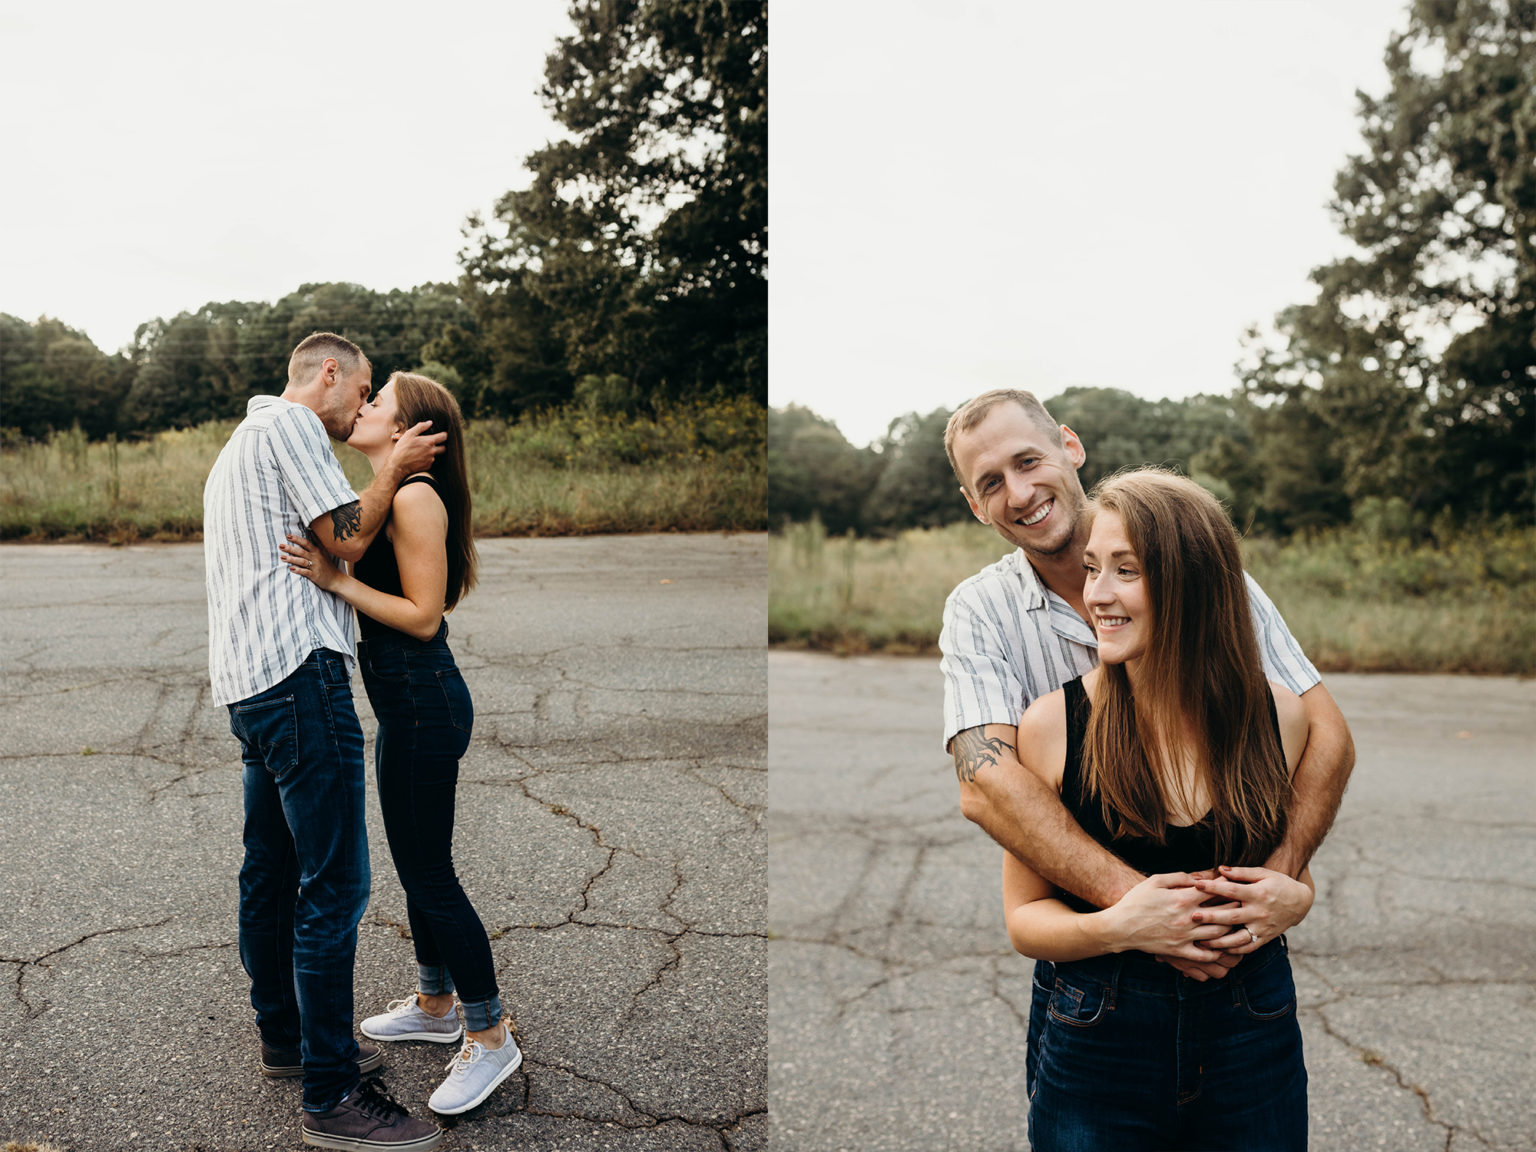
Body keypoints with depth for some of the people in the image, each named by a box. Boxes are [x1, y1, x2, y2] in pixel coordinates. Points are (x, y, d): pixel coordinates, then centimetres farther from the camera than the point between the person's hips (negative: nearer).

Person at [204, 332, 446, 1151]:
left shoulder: (238, 445, 27)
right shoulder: (291, 424, -5)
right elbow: (347, 537, -10)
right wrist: (394, 468, 2)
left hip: (246, 681, 11)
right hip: (298, 667, -11)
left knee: (271, 871, 17)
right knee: (333, 883, -10)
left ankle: (285, 1038, 30)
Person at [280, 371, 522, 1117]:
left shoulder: (416, 498, -17)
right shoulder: (389, 498, 13)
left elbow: (424, 614, -20)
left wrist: (335, 579, -22)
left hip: (424, 703, -10)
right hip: (404, 702, 10)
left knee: (428, 873, -2)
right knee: (415, 864, 20)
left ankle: (490, 1038, 12)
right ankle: (434, 1005, 37)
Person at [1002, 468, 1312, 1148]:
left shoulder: (1278, 717, -6)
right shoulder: (1052, 724, -13)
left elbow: (1294, 862, 11)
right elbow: (1025, 916, -6)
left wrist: (1290, 897, -11)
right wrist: (1116, 926, -24)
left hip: (1254, 1044, 2)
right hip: (1094, 1050, -2)